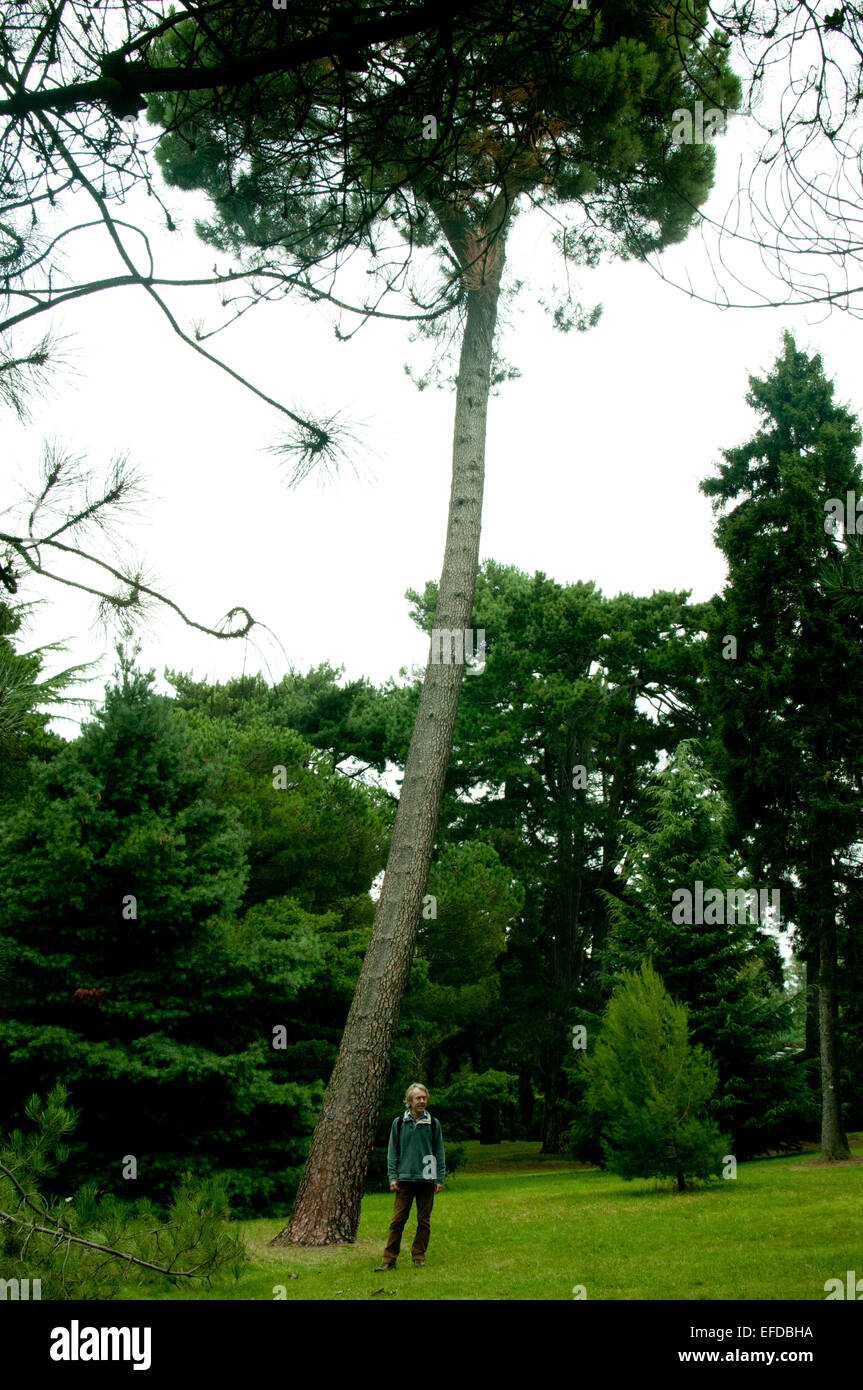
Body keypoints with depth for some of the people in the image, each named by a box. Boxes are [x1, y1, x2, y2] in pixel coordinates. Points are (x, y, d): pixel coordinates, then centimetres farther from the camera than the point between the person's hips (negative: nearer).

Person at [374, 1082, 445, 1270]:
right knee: (398, 1220, -4)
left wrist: (440, 1179, 4)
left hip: (427, 1180, 1)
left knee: (424, 1221, 5)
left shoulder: (433, 1124, 6)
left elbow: (440, 1153, 9)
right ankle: (389, 1258, 1)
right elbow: (392, 1152, 9)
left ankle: (419, 1255, 17)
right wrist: (392, 1177, 1)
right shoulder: (399, 1123, 6)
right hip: (405, 1179, -1)